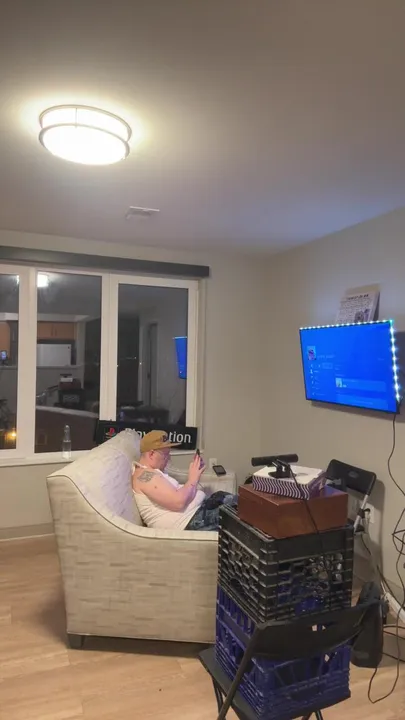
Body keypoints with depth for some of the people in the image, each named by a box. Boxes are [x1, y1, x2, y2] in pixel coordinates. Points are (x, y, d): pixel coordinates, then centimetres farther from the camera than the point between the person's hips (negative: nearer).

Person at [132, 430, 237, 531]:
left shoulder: (154, 471, 16)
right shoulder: (145, 475, -18)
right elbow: (178, 502, -27)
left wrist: (195, 475, 2)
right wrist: (193, 479, -12)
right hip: (192, 521, -10)